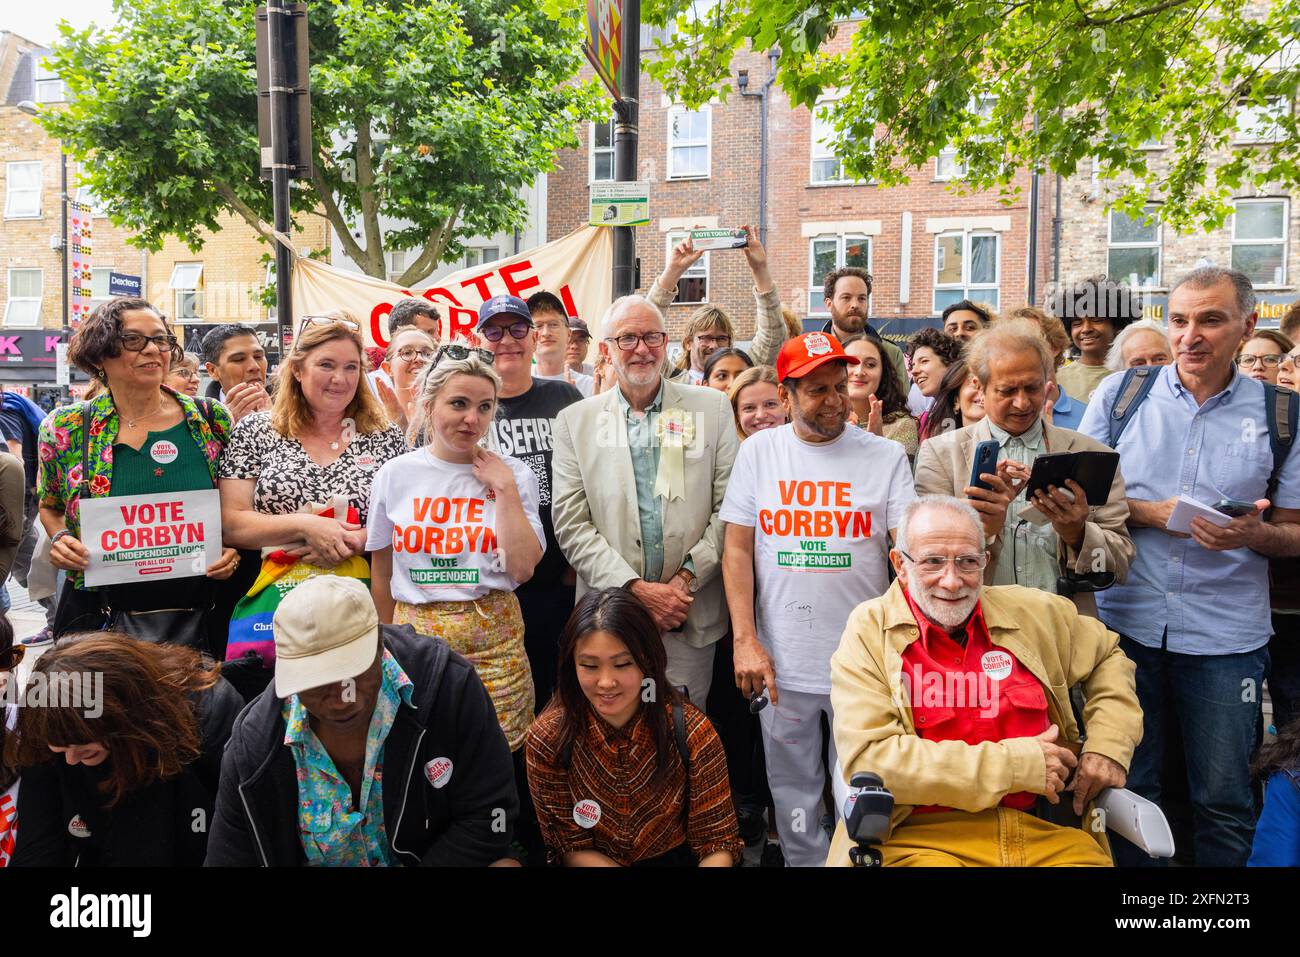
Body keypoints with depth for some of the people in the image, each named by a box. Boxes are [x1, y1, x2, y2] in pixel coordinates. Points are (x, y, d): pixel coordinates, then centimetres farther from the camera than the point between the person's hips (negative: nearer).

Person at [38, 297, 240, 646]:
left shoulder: (211, 419, 0)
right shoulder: (65, 428, -1)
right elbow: (49, 505, 16)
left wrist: (232, 549, -7)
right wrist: (60, 539, -4)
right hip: (100, 616, 0)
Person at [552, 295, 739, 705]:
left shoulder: (713, 407, 5)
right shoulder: (575, 421, 4)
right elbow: (571, 525, -1)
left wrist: (686, 580, -10)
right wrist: (636, 589, -11)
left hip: (691, 619, 0)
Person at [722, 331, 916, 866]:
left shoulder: (885, 455, 0)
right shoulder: (758, 451, 3)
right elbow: (737, 550, 2)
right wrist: (745, 641, -5)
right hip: (780, 663, 1)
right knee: (793, 801, 16)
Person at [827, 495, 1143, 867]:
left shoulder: (1032, 612, 10)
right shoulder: (868, 630, -3)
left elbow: (1107, 655, 29)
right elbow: (868, 757, -12)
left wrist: (1110, 744, 10)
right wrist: (1014, 766, -11)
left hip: (1047, 832, 5)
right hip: (924, 836, -4)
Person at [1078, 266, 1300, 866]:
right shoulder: (1119, 395, 2)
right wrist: (1148, 511, -10)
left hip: (1227, 636, 0)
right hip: (1126, 620, 1)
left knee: (1224, 801, 9)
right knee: (1126, 787, 12)